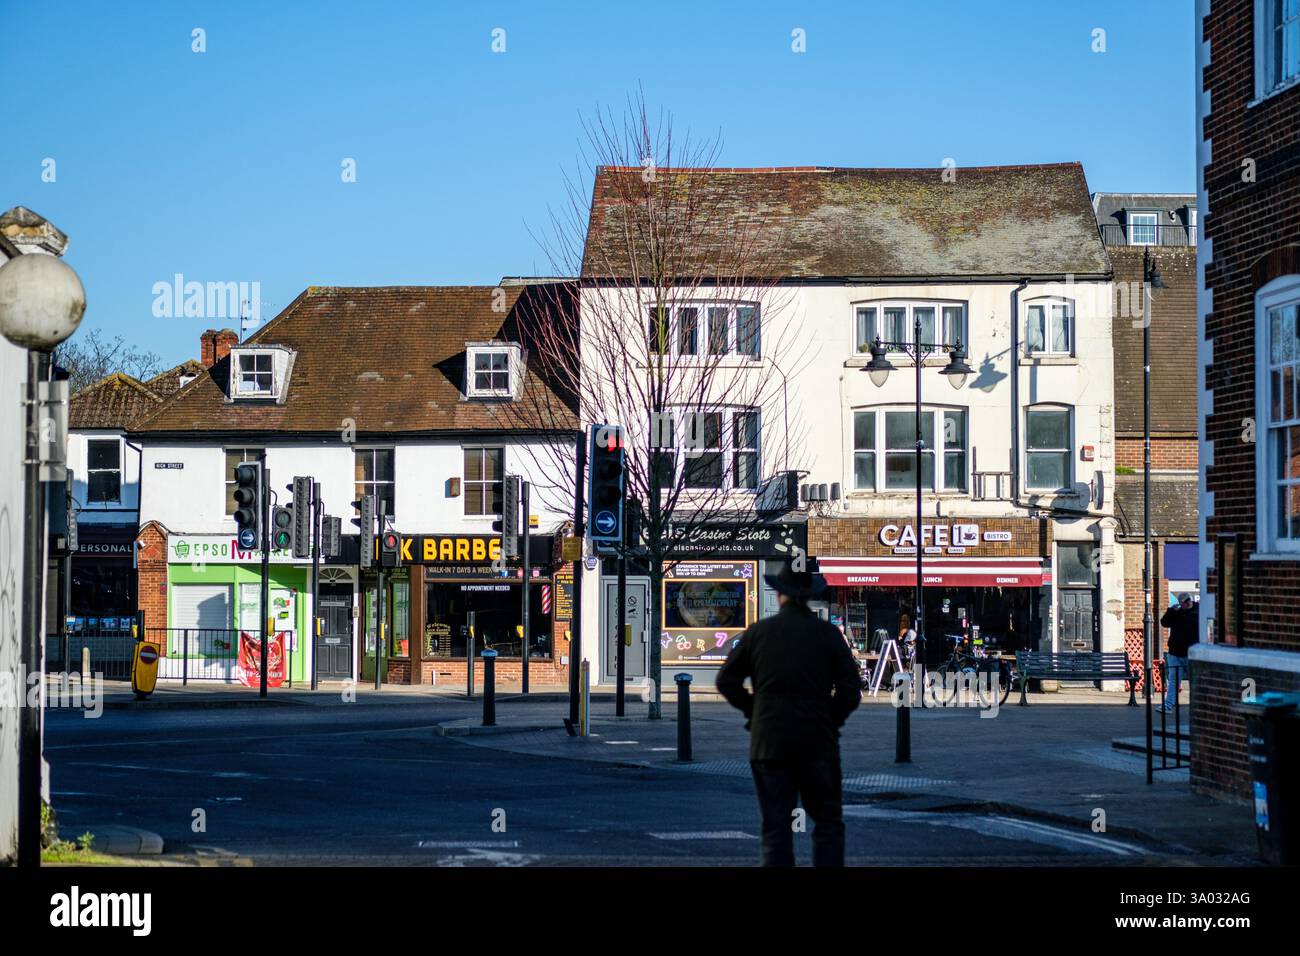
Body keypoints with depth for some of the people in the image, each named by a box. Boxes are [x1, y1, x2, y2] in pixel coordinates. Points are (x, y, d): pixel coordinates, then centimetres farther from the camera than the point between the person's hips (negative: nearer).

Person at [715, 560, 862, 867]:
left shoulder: (758, 632, 1)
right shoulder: (827, 633, -2)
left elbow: (726, 681, 5)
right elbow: (851, 691, -4)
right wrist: (831, 721, 9)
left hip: (769, 741, 1)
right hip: (818, 741, -1)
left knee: (776, 828, 5)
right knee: (828, 822, 8)